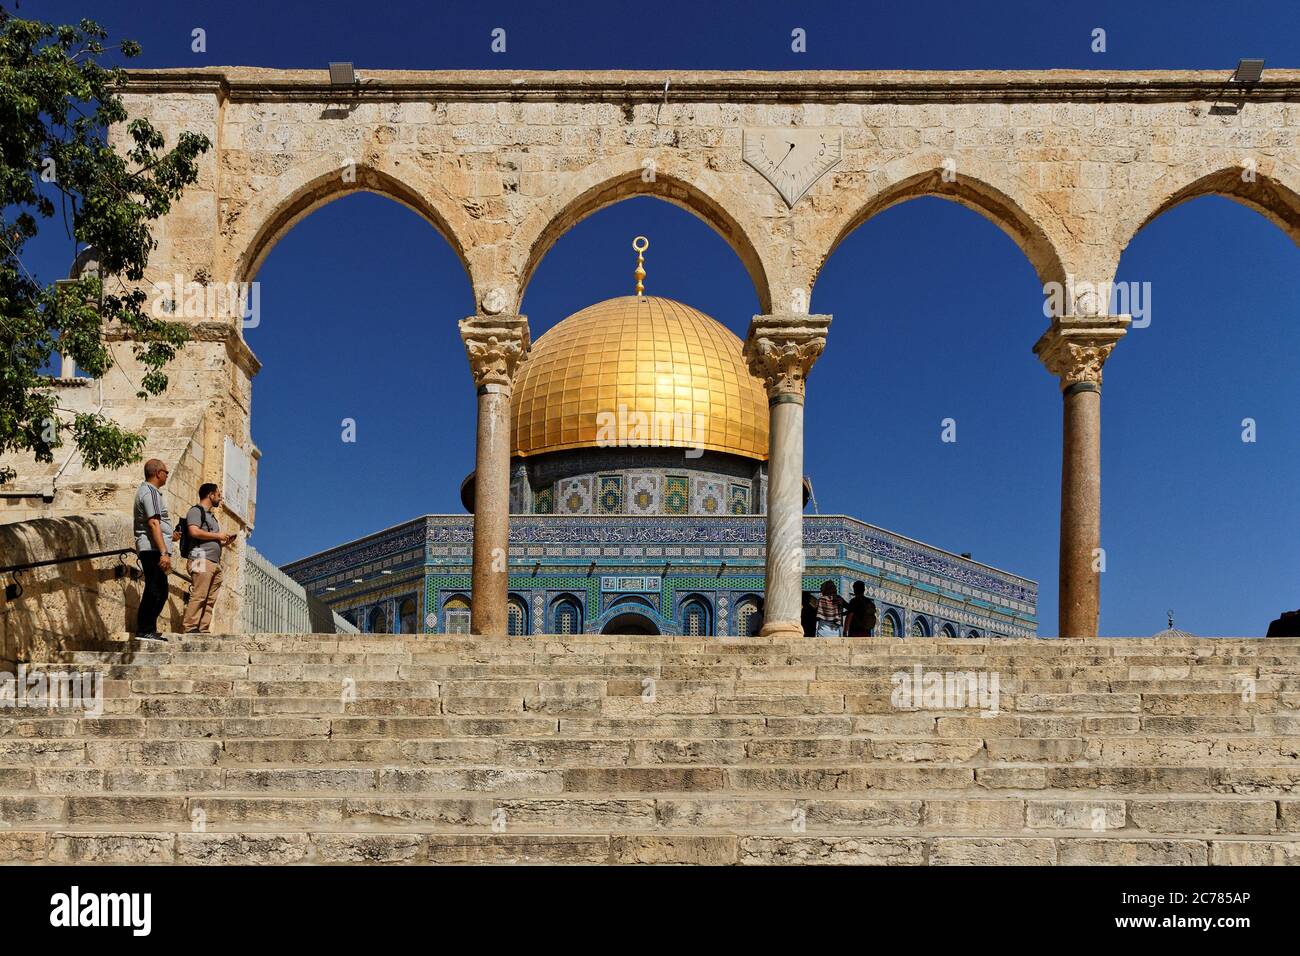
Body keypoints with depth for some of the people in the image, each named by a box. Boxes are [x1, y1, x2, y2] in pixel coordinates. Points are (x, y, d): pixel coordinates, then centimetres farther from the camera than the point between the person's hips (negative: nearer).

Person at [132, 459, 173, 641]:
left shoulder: (145, 490, 23)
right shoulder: (150, 492, -10)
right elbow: (154, 524, -19)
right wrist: (164, 553, -23)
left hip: (151, 550, 11)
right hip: (153, 549, -11)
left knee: (160, 591, 12)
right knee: (155, 590, -10)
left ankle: (147, 630, 14)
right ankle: (145, 630, -9)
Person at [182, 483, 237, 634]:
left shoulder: (211, 516, 30)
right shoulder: (196, 511, 3)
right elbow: (194, 531, -14)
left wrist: (224, 543, 13)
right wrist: (217, 536, -6)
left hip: (215, 563, 9)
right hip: (202, 559, -9)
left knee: (210, 599, 0)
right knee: (198, 596, -15)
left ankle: (203, 630, -2)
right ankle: (191, 628, -18)